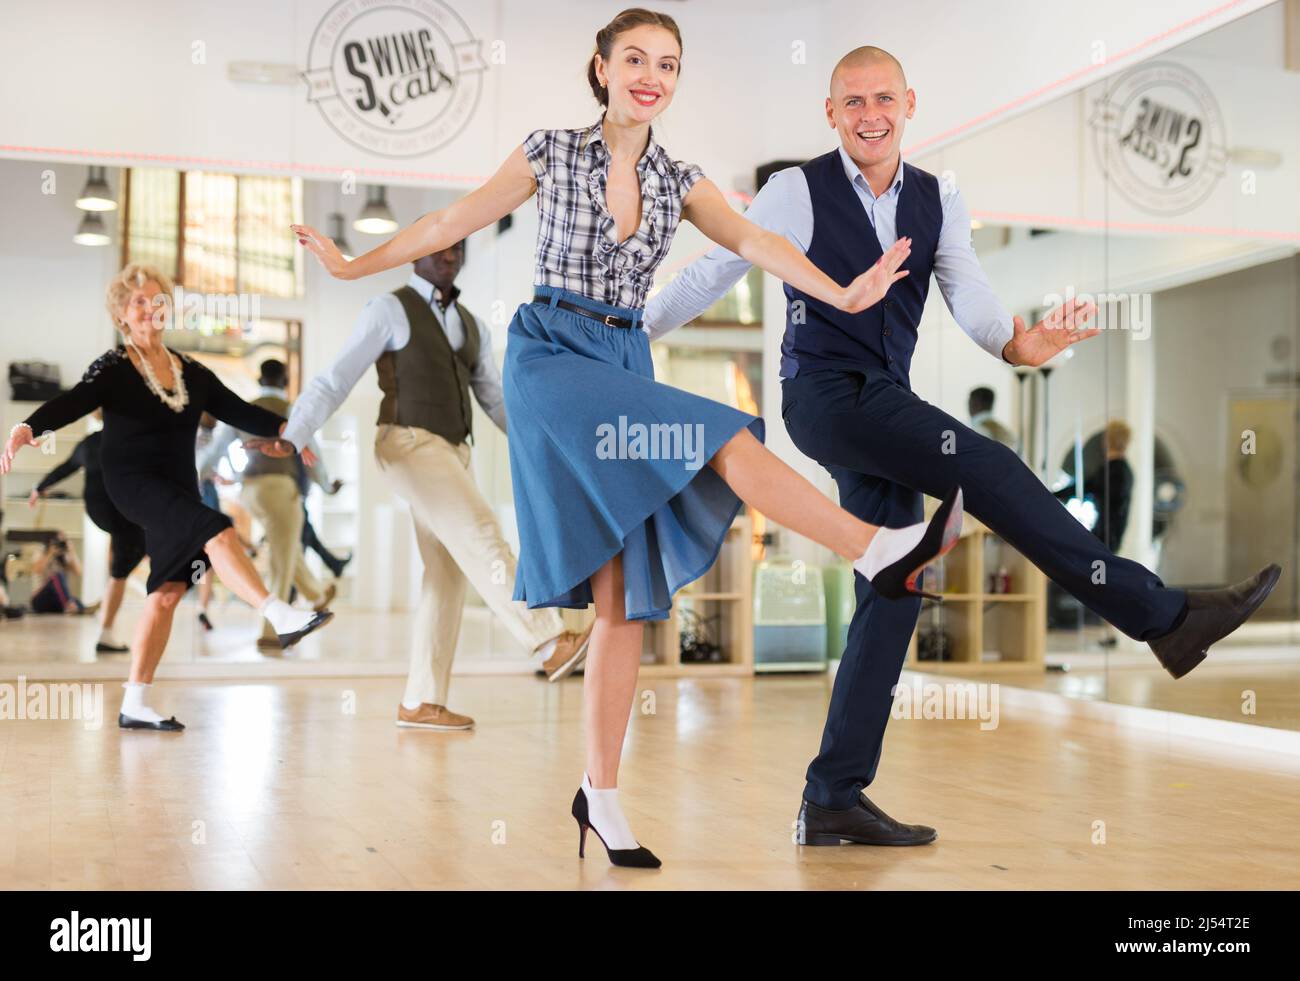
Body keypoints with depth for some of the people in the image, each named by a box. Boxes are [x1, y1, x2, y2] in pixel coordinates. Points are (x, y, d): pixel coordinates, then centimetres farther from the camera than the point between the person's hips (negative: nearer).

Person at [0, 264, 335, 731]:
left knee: (168, 590, 2)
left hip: (178, 487, 6)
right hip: (133, 481, -6)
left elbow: (238, 410, 8)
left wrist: (285, 428, -5)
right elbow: (71, 403, -20)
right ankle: (283, 617, -35)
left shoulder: (192, 372, 10)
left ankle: (135, 705, 9)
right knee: (217, 532, -29)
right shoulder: (113, 369, -5)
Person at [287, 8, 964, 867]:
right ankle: (881, 551, -19)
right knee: (725, 440, -24)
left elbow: (751, 241, -3)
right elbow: (458, 220, 10)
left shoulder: (678, 179, 12)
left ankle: (601, 795, 4)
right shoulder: (553, 152, 3)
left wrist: (841, 294, -19)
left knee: (624, 600, -1)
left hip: (624, 362, 4)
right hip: (551, 353, -4)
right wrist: (353, 266, 13)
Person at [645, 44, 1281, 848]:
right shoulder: (798, 192, -4)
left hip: (885, 410, 7)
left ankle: (834, 799, 10)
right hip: (827, 395, -7)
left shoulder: (938, 202, 10)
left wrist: (1017, 341, -25)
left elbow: (968, 292, -3)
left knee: (892, 595, 4)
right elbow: (714, 272, 1)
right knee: (988, 467, -21)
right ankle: (1165, 616, -14)